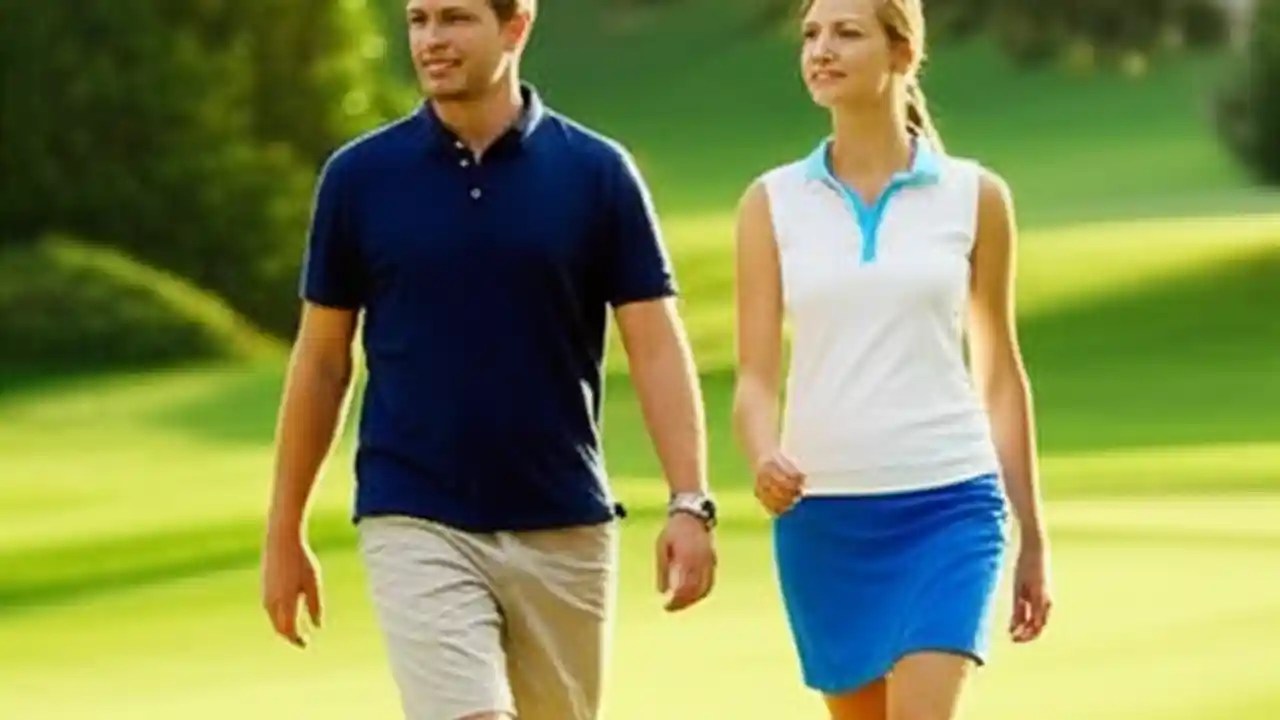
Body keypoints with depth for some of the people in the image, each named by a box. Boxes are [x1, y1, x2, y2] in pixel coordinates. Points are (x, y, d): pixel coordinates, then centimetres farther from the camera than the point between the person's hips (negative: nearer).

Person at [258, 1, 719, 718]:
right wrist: (285, 531, 8)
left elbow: (656, 345, -3)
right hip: (417, 526, -1)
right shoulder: (360, 175, 1)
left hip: (565, 531, 1)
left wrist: (690, 503, -14)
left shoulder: (598, 171, -1)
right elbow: (322, 361, 8)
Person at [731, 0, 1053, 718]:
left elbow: (1001, 375, 10)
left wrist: (1034, 537, 11)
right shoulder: (773, 202, 4)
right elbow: (756, 376, 0)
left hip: (947, 505, -2)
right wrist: (765, 458, -22)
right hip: (821, 516, 2)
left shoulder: (975, 196, 2)